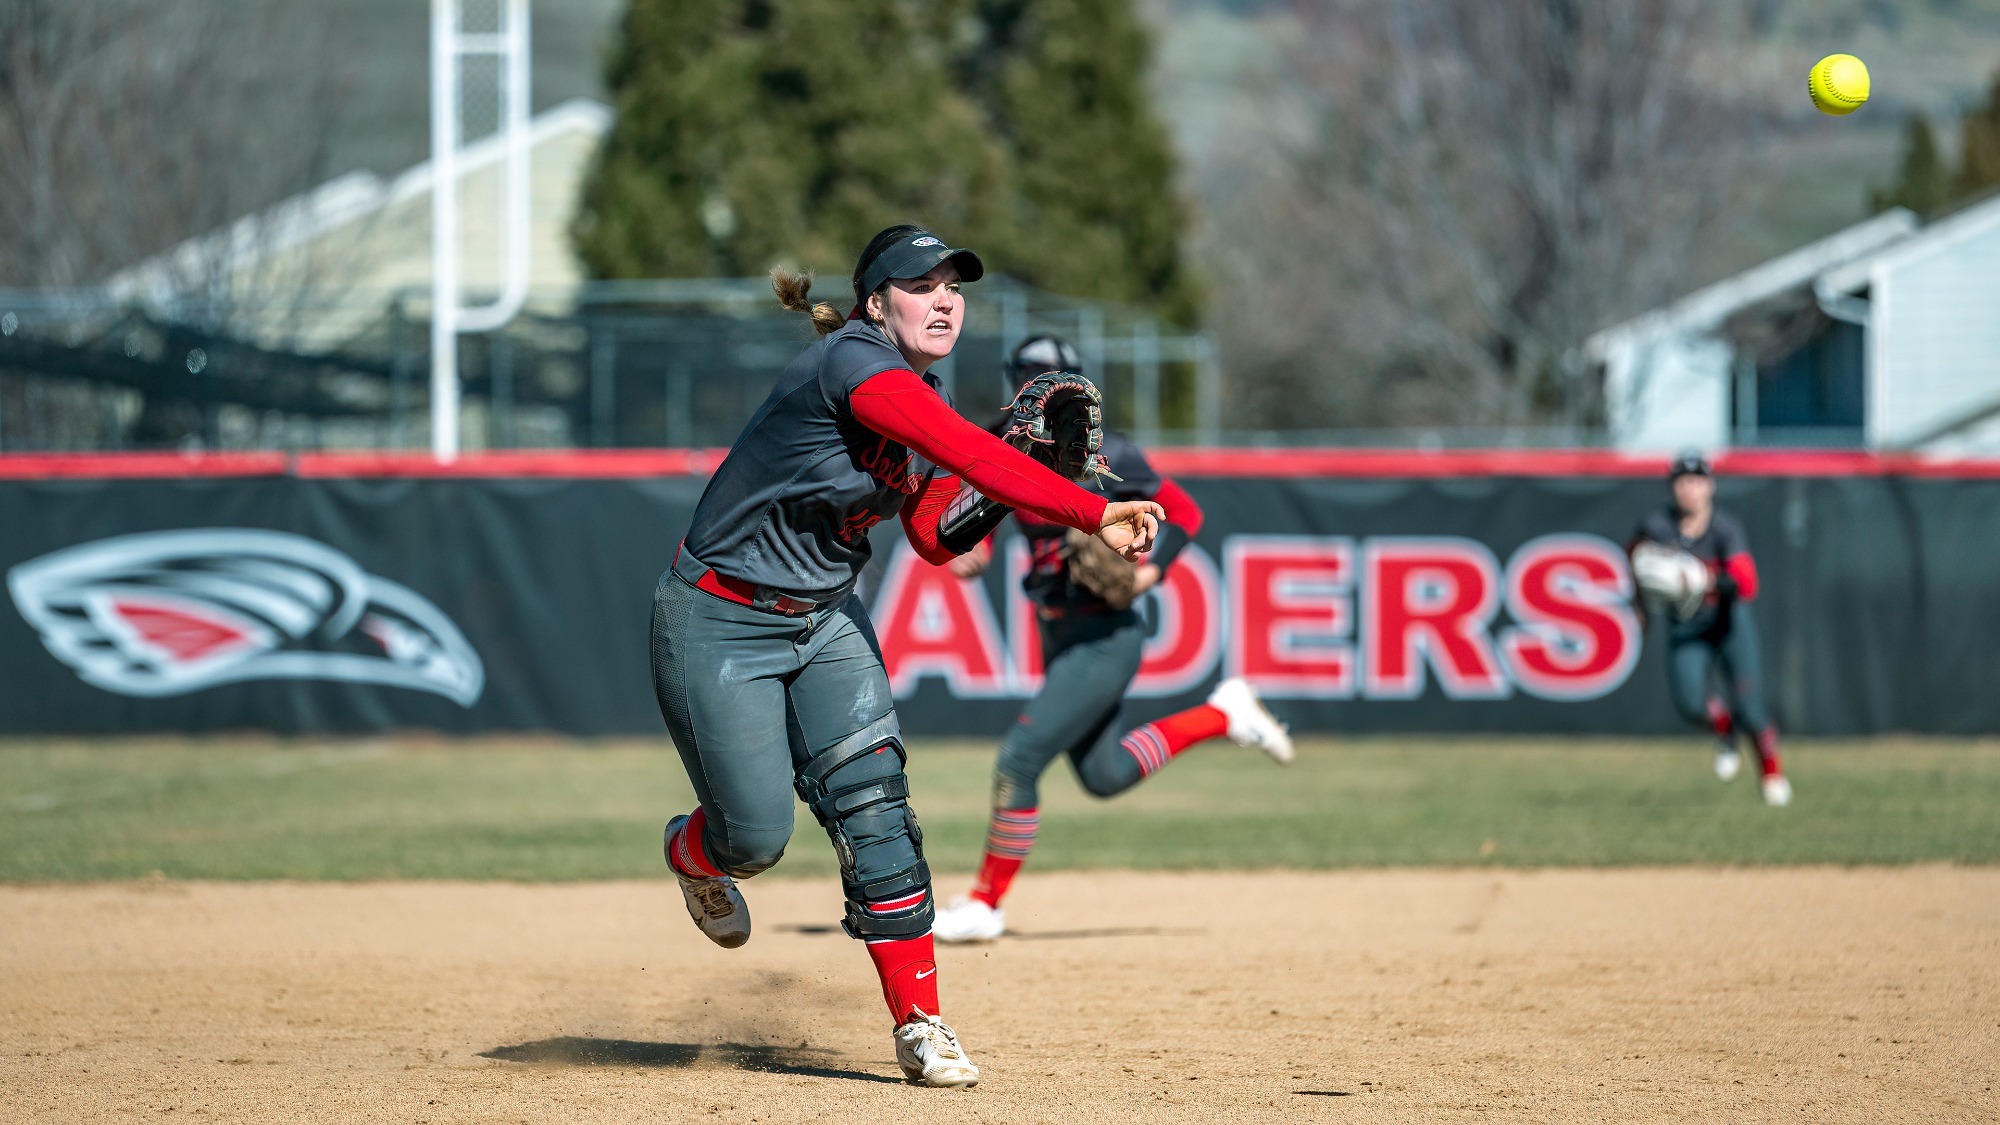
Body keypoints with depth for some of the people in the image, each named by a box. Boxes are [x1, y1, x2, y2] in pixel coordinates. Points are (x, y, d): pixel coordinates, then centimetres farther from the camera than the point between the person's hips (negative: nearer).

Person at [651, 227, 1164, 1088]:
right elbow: (969, 455, -38)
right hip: (719, 622, -7)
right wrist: (1093, 514, -45)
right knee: (756, 835, -4)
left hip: (824, 620, 7)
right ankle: (691, 852, 36)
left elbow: (934, 538, 7)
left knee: (871, 802, -10)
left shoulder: (922, 400, 2)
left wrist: (1002, 490, -12)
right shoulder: (853, 363, -26)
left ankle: (919, 1022, -8)